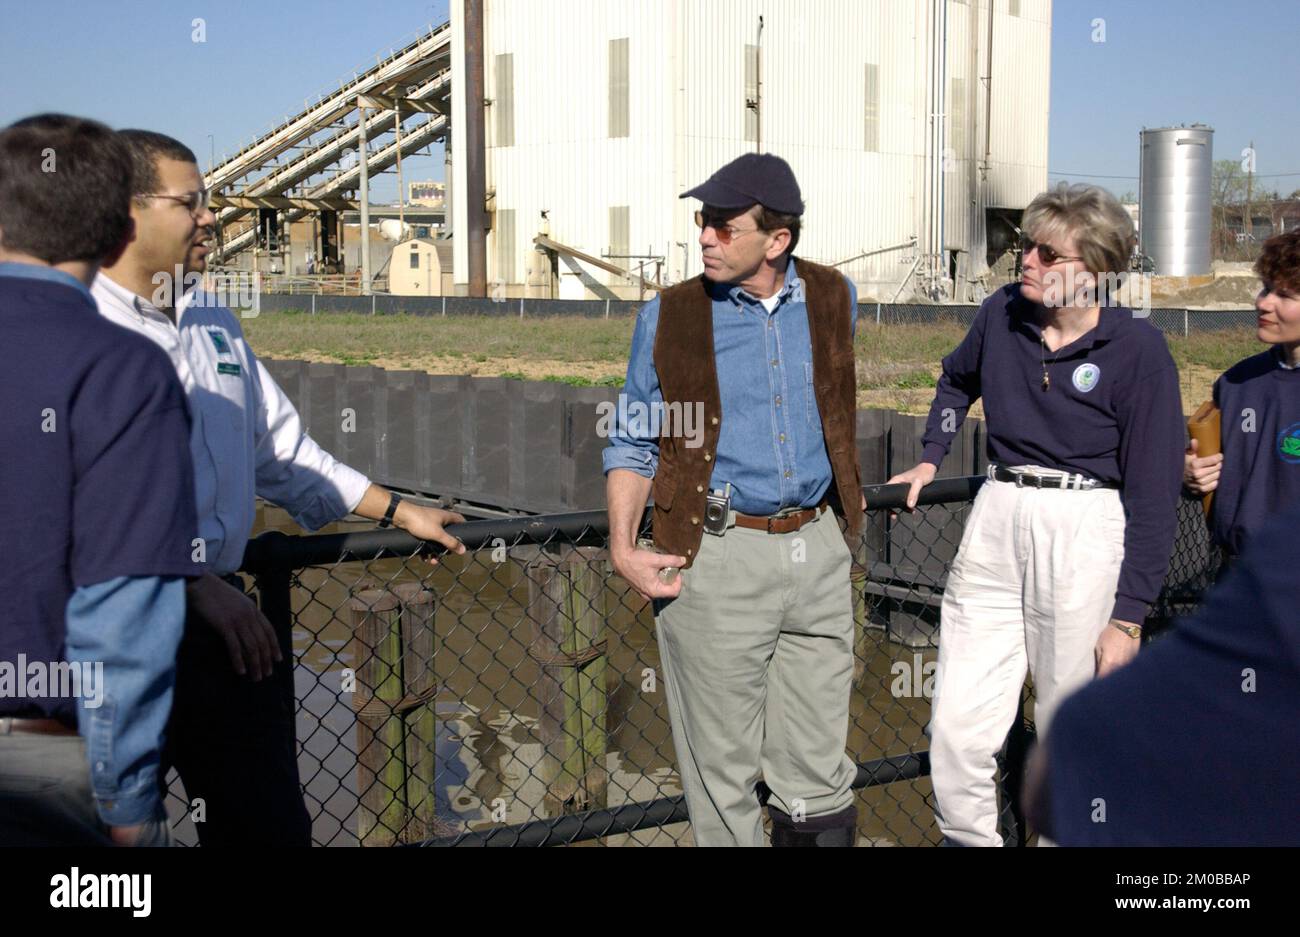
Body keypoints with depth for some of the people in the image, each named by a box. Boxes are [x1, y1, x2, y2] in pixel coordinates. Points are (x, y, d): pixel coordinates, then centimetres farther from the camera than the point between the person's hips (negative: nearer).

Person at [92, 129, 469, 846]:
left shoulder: (215, 325, 15)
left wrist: (397, 511, 23)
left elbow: (279, 451, 23)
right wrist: (196, 585, -26)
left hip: (220, 609, 7)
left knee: (271, 821, 11)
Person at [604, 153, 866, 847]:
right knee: (723, 770, 5)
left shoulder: (834, 299, 6)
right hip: (716, 560, -2)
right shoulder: (668, 317, -2)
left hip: (817, 550, 3)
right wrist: (623, 548, -7)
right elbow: (633, 443, 4)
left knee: (819, 778, 9)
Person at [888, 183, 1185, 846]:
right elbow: (957, 379, 28)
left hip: (1084, 534, -4)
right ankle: (969, 839, 24)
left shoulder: (1139, 351, -9)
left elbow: (1153, 493, -8)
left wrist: (1128, 616, -10)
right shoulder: (1002, 313, 3)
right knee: (957, 728, 2)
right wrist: (930, 458, 20)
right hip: (995, 521, 4)